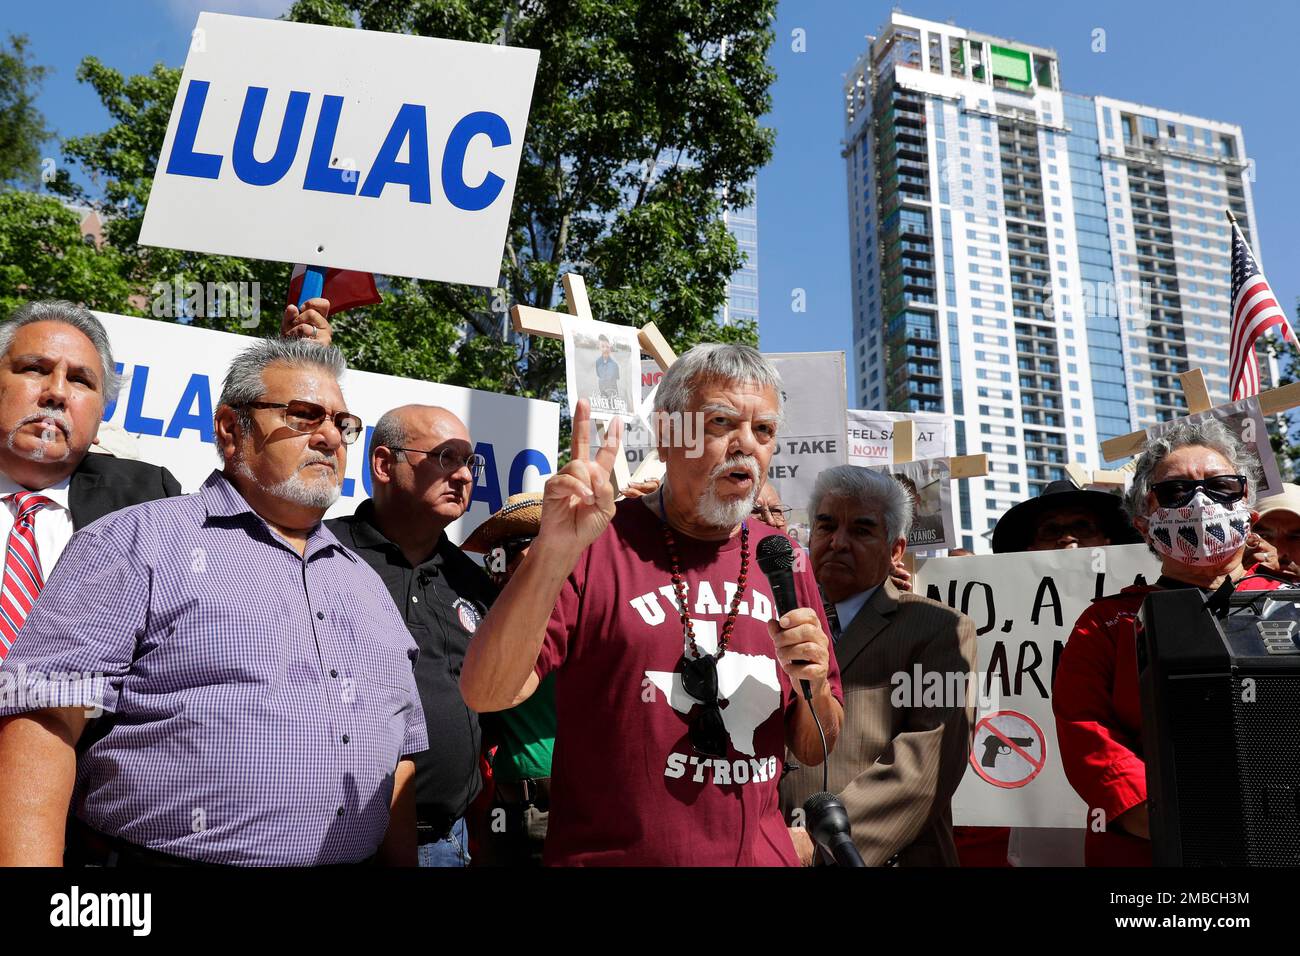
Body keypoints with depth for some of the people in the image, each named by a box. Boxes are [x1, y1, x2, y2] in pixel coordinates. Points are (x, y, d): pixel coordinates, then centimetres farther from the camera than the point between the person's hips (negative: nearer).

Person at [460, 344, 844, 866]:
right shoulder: (598, 543, -11)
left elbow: (813, 750, 8)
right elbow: (487, 692, -22)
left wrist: (814, 686, -12)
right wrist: (553, 553, -34)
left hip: (762, 852, 5)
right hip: (611, 853, -4)